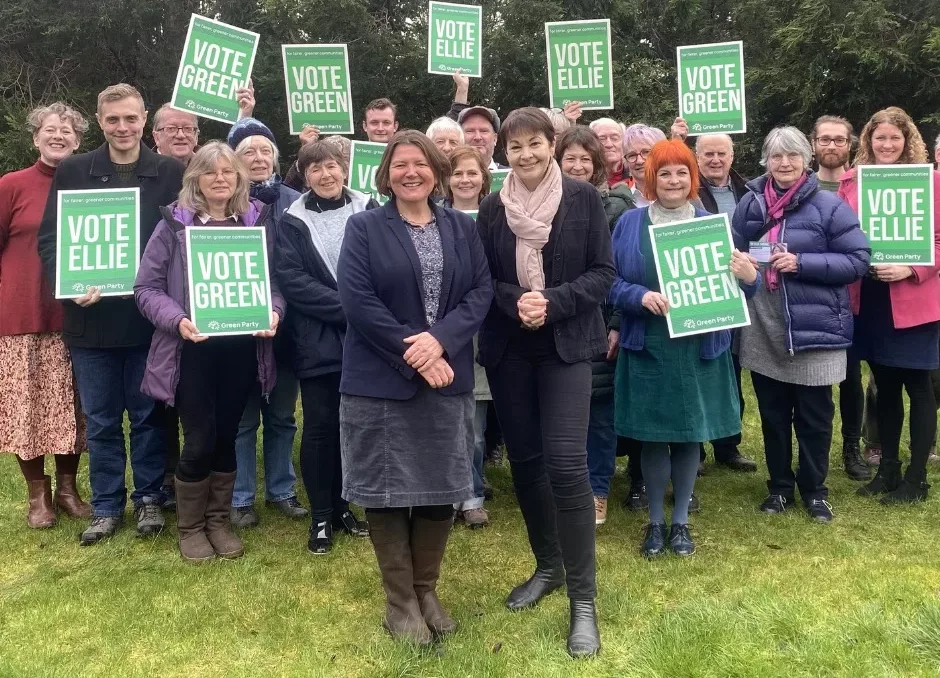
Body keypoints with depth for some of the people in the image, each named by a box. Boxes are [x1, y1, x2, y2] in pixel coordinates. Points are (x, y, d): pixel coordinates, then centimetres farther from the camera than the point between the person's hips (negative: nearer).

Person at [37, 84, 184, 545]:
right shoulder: (72, 171, 3)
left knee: (148, 415, 11)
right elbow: (49, 239, 3)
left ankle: (149, 499, 27)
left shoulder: (171, 173, 0)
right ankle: (106, 506, 26)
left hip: (148, 315, -1)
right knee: (100, 421, 12)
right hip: (91, 316, 1)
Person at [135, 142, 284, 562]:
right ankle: (189, 526, 21)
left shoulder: (258, 221, 5)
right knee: (200, 440, -2)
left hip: (242, 348, 3)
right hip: (193, 349, -2)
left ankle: (218, 520, 29)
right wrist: (177, 319, -20)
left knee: (227, 436, 11)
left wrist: (273, 311, -13)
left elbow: (274, 280, 7)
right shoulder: (174, 224, -2)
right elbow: (146, 287, -3)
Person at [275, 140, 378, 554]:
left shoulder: (368, 211, 3)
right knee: (320, 426, 3)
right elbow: (290, 279, -9)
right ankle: (321, 517, 15)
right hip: (317, 342, -1)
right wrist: (347, 307, -16)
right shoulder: (293, 222, 1)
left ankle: (342, 505, 25)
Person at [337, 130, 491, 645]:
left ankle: (427, 589, 28)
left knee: (440, 488, 9)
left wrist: (440, 339, -16)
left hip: (447, 380, 3)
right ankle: (400, 600, 20)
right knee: (389, 490, 4)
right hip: (381, 382, -3)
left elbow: (481, 291, 0)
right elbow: (357, 299, -11)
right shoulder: (364, 227, 0)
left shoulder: (462, 228, 10)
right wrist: (412, 356, -17)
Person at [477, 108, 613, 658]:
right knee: (524, 460, 10)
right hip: (508, 350, 4)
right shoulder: (493, 208, 4)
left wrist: (553, 302, -18)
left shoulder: (584, 199, -3)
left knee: (566, 463, -11)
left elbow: (603, 273, -4)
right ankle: (548, 566, 31)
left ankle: (584, 599, 1)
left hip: (565, 346, -3)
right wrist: (516, 301, -15)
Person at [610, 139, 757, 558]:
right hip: (648, 346, -1)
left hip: (699, 347, 1)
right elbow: (611, 282, -1)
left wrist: (749, 277, -15)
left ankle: (681, 522, 24)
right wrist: (641, 296, -20)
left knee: (690, 434, 8)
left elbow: (730, 286, 7)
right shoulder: (630, 223, 2)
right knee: (653, 435, 5)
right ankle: (655, 521, 22)